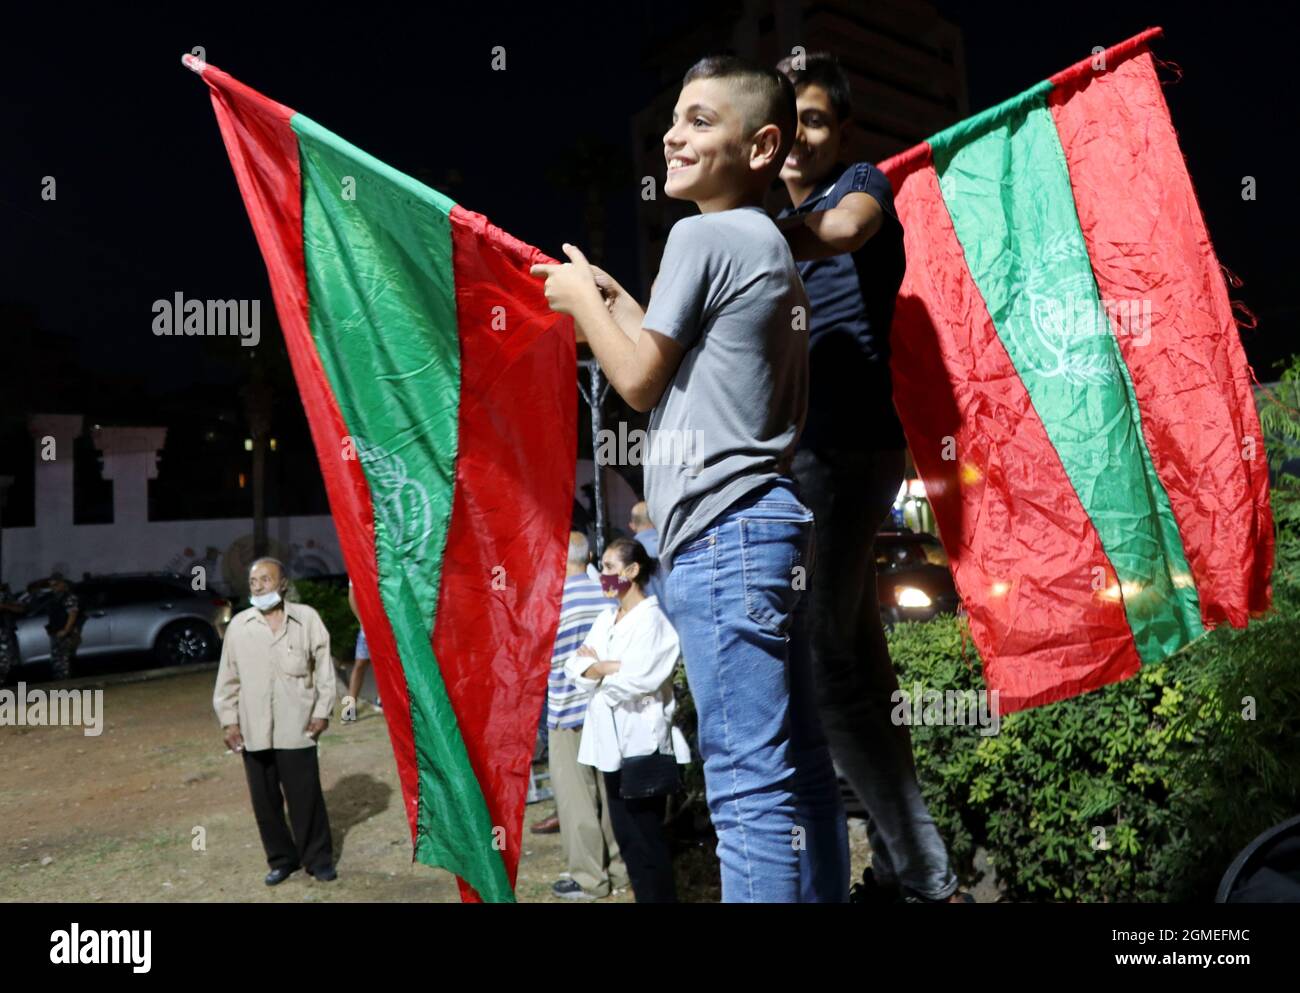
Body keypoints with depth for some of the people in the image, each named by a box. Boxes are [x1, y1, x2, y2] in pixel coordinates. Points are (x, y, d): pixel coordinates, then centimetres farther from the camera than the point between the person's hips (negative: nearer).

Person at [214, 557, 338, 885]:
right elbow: (228, 677, 9)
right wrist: (228, 720, 5)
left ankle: (318, 859, 19)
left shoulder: (307, 618, -3)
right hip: (253, 729, 3)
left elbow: (324, 668, 0)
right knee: (264, 799, 10)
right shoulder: (238, 625, 4)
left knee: (306, 796, 3)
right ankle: (281, 859, 27)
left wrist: (322, 711, -3)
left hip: (296, 726, -3)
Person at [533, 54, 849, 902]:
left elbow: (639, 380, -5)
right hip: (769, 525, 10)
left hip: (722, 536, -10)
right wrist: (614, 299, 27)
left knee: (749, 784, -6)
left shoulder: (703, 235, -6)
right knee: (797, 772, 13)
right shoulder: (769, 245, 22)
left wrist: (579, 300, 10)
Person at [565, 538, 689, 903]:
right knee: (625, 832, 13)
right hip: (611, 740, 8)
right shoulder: (605, 620, 14)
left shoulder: (652, 619, -10)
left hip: (641, 741, -7)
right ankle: (643, 896, 23)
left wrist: (597, 667, -3)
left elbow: (638, 679, -20)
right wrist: (614, 667, -13)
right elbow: (575, 666, 4)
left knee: (646, 835, 0)